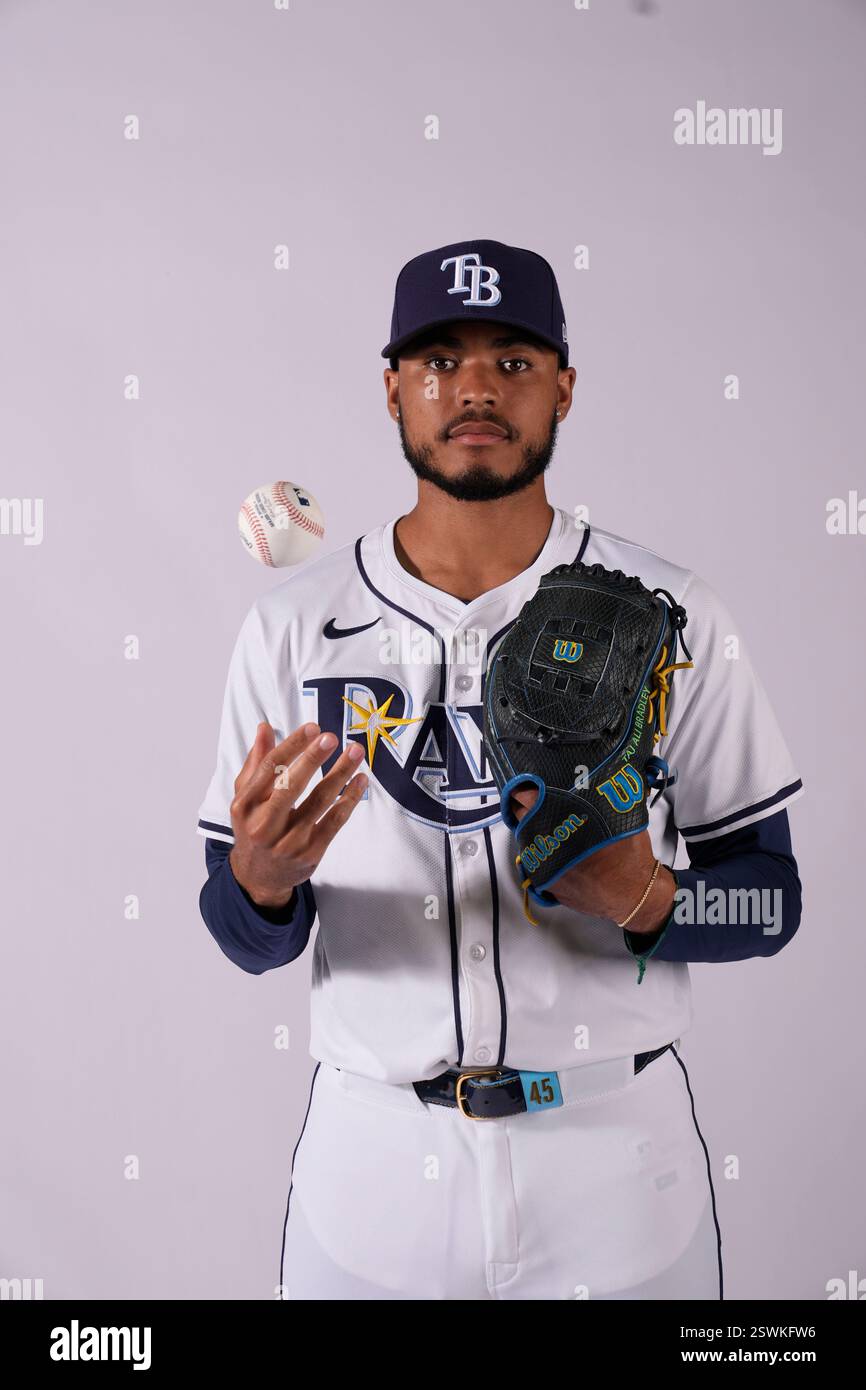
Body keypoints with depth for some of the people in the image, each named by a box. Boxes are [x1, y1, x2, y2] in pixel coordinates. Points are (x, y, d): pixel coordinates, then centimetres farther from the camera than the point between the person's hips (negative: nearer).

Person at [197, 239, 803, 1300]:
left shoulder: (671, 615, -4)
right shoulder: (294, 625, -2)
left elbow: (770, 902, -1)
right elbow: (251, 943, 1)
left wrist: (646, 898, -21)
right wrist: (260, 877, -22)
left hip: (614, 1151, 0)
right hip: (375, 1157, 1)